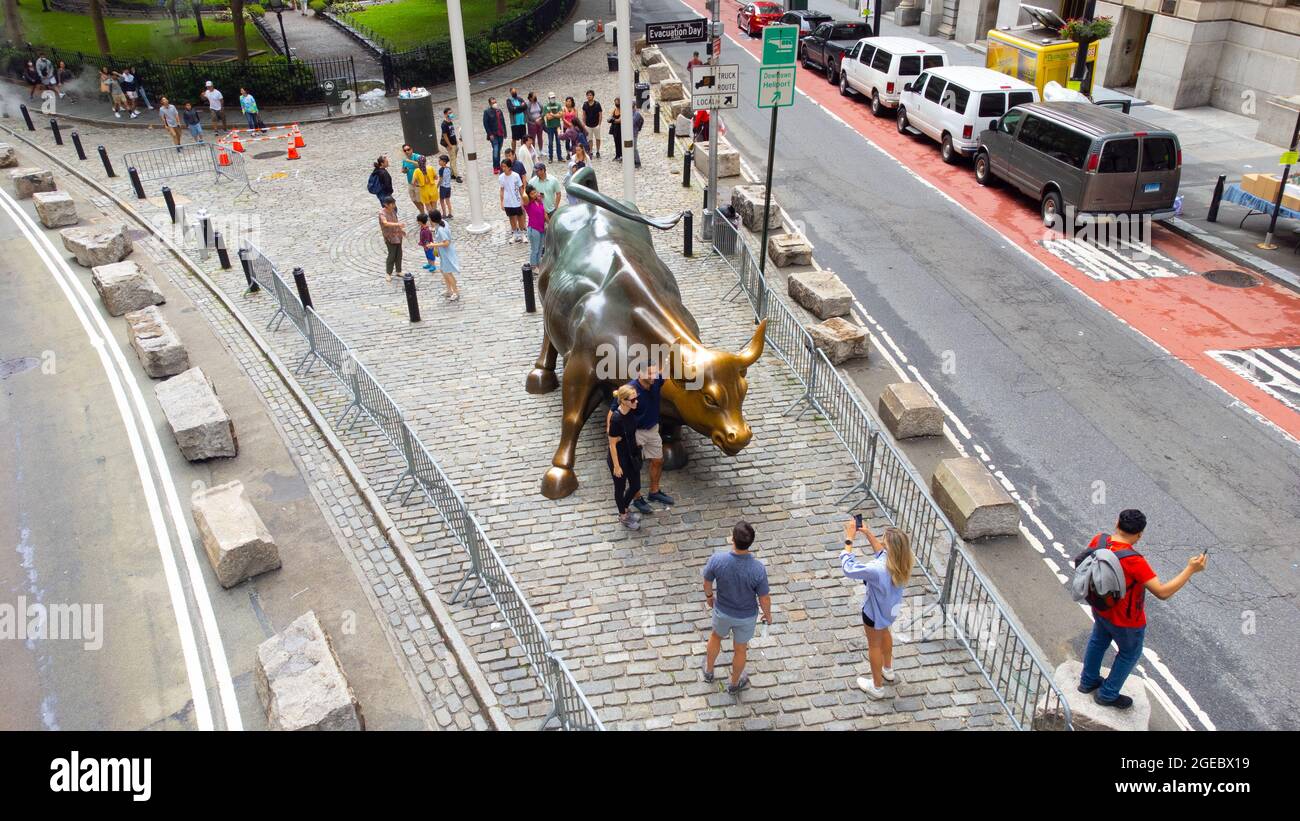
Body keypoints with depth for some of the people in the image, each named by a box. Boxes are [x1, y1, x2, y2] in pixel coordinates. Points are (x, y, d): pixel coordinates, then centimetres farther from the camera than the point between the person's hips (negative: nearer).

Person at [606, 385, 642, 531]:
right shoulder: (616, 419, -31)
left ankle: (625, 508, 47)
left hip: (631, 456, 7)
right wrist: (616, 466, -15)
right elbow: (612, 444, -21)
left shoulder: (632, 411, -8)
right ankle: (623, 516, 38)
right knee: (620, 488, 16)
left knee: (636, 486, 20)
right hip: (619, 458, -7)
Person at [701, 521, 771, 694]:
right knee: (740, 649, 25)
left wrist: (709, 596, 12)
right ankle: (734, 683, 51)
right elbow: (764, 599, -19)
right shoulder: (758, 569, -33)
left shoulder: (717, 559, -30)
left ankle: (709, 671, 57)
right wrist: (768, 614, 3)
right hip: (746, 616, -1)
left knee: (716, 636, 33)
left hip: (722, 611, 1)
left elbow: (707, 583, -11)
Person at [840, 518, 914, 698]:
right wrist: (867, 533, -10)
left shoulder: (877, 570, -43)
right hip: (891, 608, 7)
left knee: (874, 645, 19)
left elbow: (848, 567, -31)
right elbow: (880, 551, 0)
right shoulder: (902, 561, -21)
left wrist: (849, 539, -25)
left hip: (876, 612, -7)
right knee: (884, 632, 35)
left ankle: (877, 687, 42)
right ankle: (888, 670, 61)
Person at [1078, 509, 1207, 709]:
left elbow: (1083, 561, 0)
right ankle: (1107, 694, 38)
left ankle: (1088, 681, 51)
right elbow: (1162, 592, -35)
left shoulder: (1098, 540, -19)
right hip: (1126, 621, -6)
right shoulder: (1134, 561, -38)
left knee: (1098, 641, 31)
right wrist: (1190, 570, -30)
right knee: (1129, 653, 22)